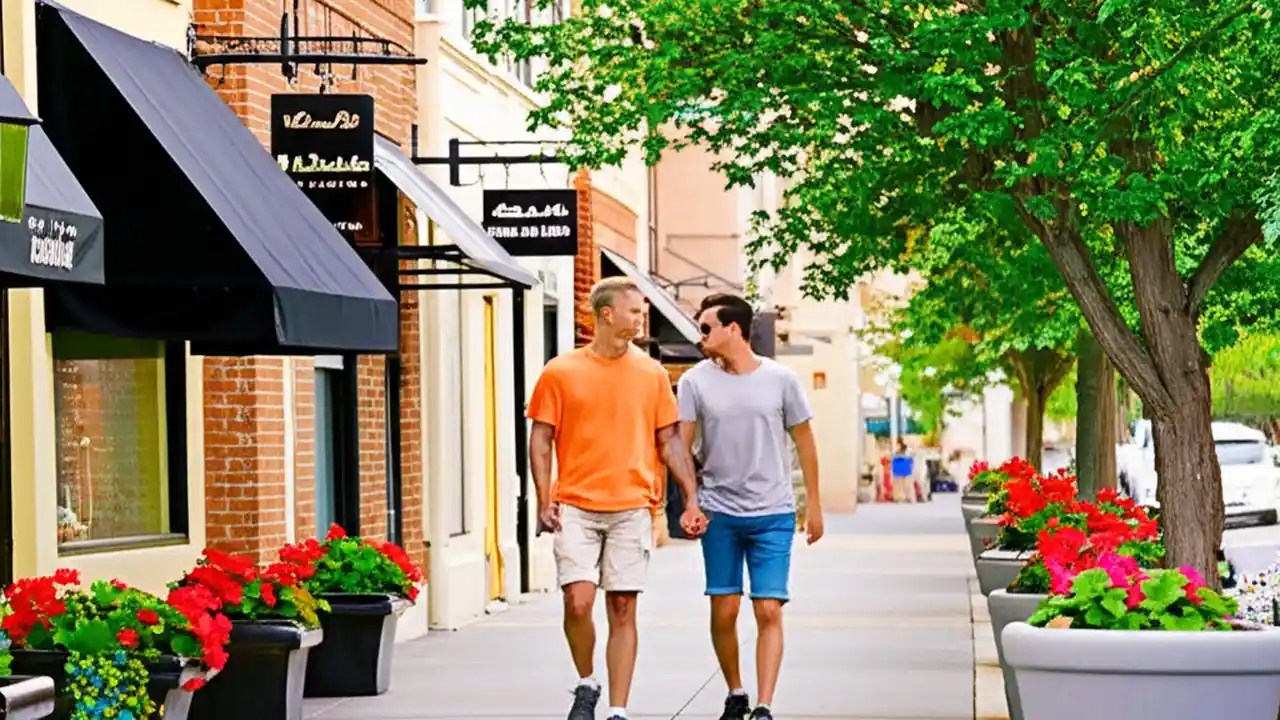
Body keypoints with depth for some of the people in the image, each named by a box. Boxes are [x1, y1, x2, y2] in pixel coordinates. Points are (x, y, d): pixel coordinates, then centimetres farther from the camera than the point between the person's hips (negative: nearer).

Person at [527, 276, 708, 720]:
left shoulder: (652, 374, 8)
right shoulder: (561, 372, 2)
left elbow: (670, 441, 11)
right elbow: (540, 440, 3)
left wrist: (691, 500, 4)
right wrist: (544, 501, -6)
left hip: (632, 509, 2)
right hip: (576, 508, -2)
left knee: (622, 611, 1)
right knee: (578, 601, -12)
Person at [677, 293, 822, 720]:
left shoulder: (780, 379, -1)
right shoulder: (695, 382, 0)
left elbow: (804, 440, 8)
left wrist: (813, 504, 9)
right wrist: (690, 503, -10)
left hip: (773, 513, -1)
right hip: (719, 512, 1)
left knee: (769, 610, -8)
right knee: (724, 609, 4)